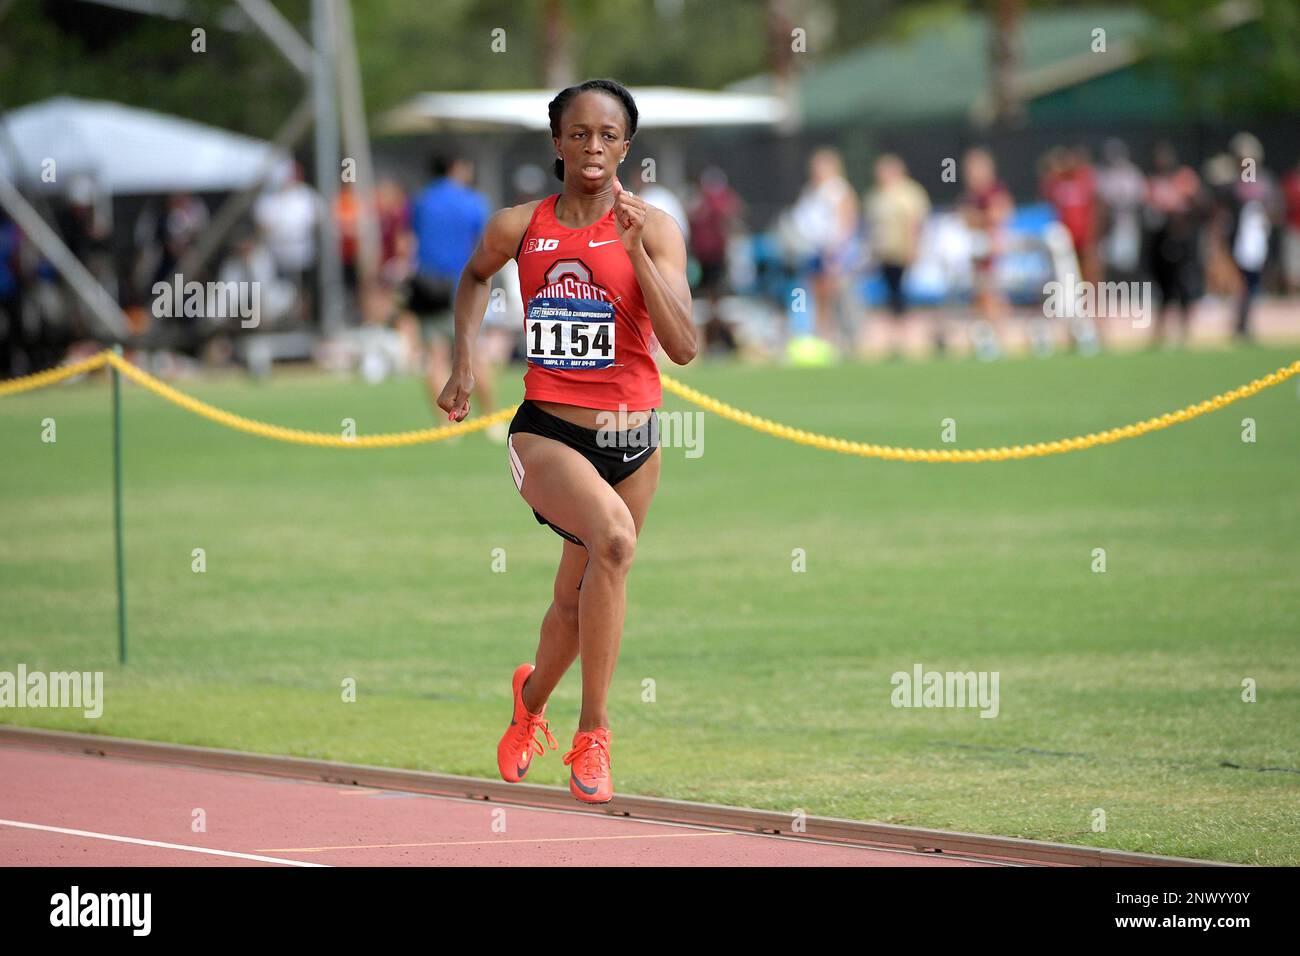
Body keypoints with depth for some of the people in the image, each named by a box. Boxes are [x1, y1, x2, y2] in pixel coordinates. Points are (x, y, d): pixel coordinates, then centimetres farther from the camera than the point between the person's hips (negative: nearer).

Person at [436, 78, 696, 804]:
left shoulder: (654, 228, -5)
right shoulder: (518, 227, 0)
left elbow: (684, 347, -14)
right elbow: (475, 277, 24)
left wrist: (636, 250, -20)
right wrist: (465, 362, 13)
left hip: (632, 441, 2)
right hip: (547, 432, -2)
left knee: (580, 601, 15)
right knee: (614, 535, -31)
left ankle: (533, 699, 50)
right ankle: (592, 736, -24)